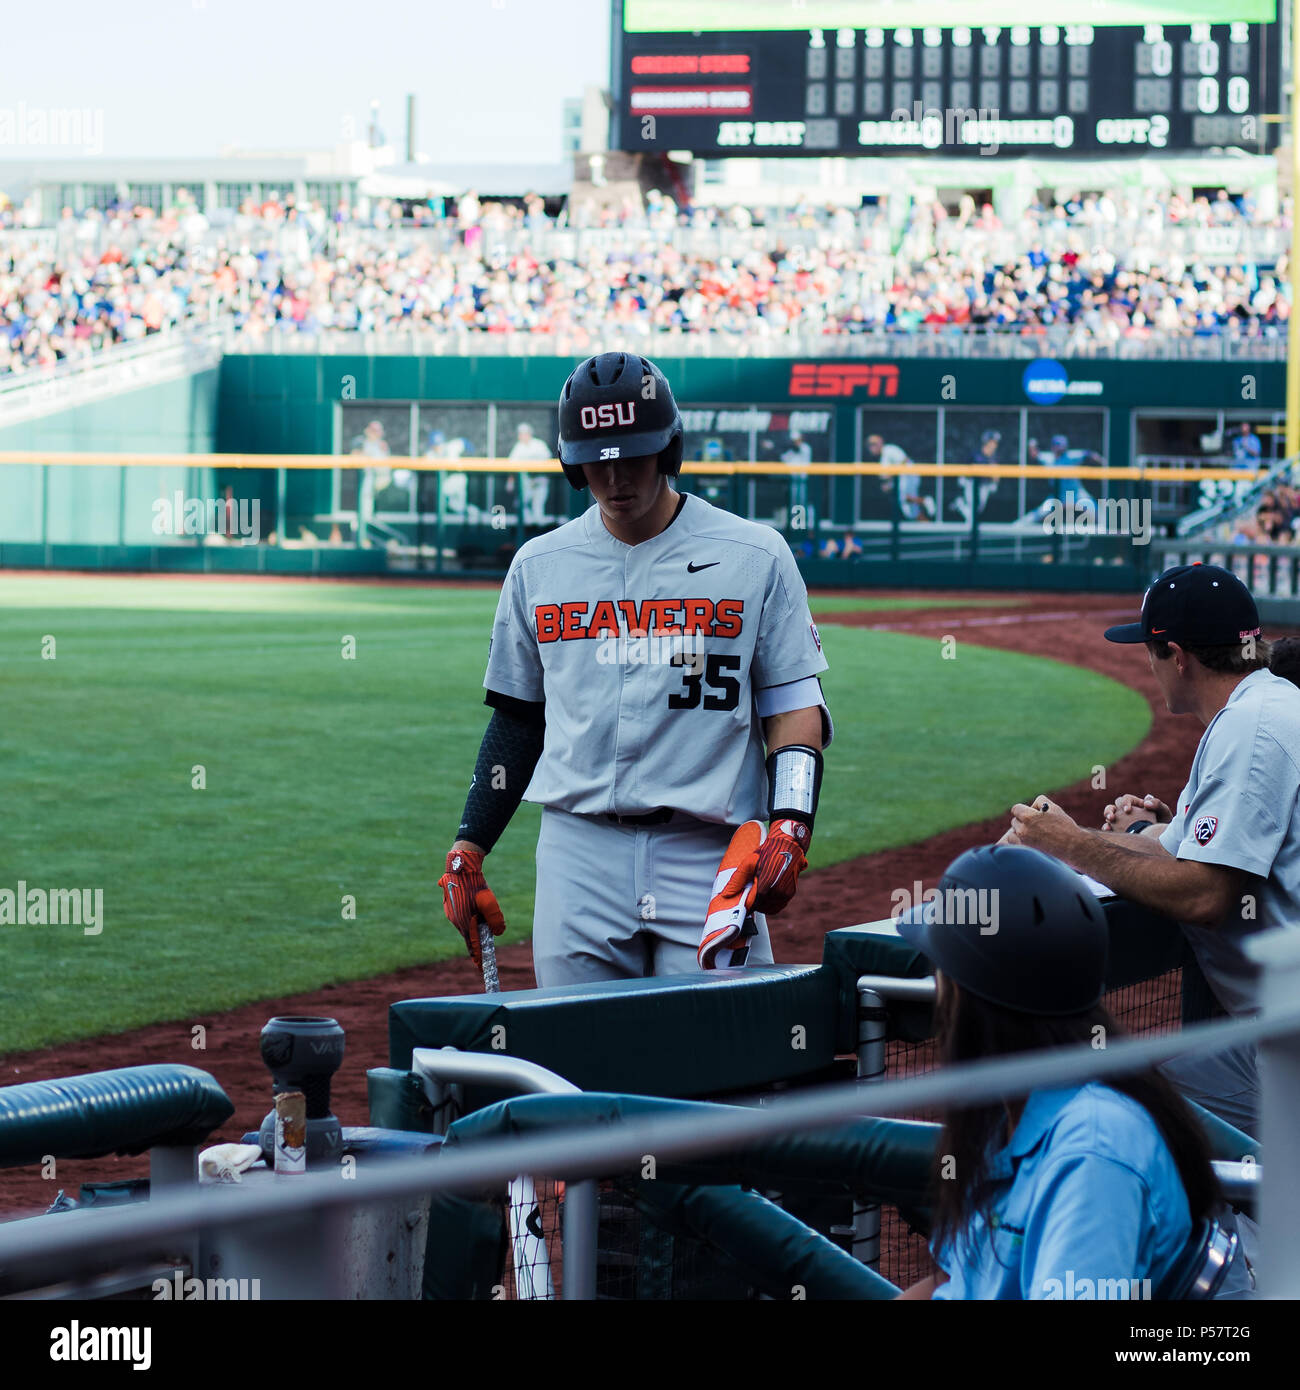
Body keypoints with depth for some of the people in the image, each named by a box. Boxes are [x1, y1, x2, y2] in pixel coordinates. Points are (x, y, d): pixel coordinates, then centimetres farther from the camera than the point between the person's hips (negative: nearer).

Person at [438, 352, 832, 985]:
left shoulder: (756, 556, 3)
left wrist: (790, 827, -14)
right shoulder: (538, 565, 12)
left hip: (709, 855, -2)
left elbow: (795, 707, 2)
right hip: (579, 852, 2)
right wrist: (467, 849, 11)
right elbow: (516, 718, 18)